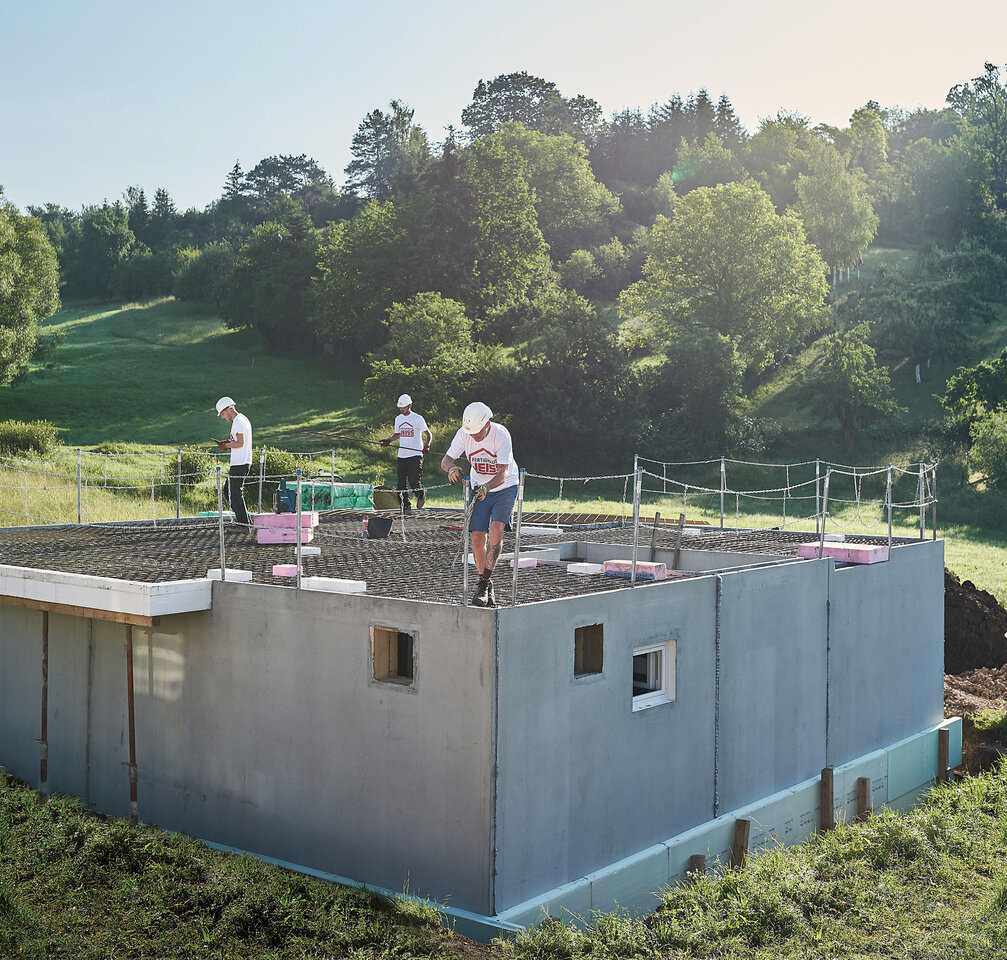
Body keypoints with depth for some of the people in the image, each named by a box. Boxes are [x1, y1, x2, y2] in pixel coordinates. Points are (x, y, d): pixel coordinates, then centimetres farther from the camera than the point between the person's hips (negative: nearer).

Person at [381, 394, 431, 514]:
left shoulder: (418, 418, -5)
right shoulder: (398, 419, 13)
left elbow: (428, 434, -4)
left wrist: (427, 445, -22)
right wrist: (389, 440, 8)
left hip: (415, 455, -6)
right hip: (402, 455, 6)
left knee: (414, 482, -14)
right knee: (401, 483, 2)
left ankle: (421, 493, 17)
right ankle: (406, 506, 13)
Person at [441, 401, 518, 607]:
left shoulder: (501, 435, -26)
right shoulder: (463, 434, -15)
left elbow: (503, 473, -29)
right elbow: (445, 461, -12)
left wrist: (486, 487, -47)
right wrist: (452, 467, -36)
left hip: (505, 488, -4)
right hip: (480, 488, 4)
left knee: (496, 529, -25)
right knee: (477, 537, -3)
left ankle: (484, 583, -20)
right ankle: (487, 589, 11)